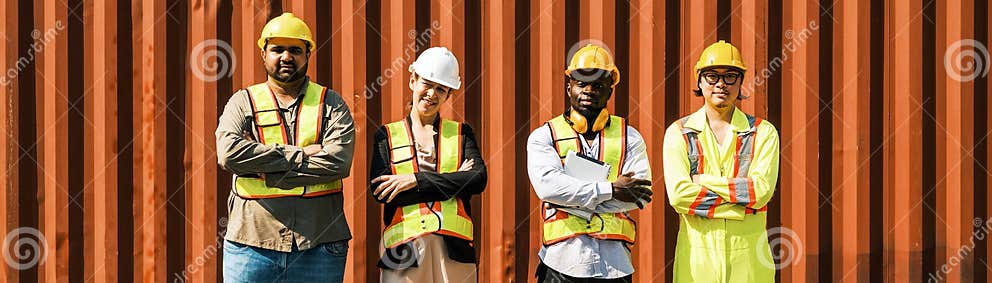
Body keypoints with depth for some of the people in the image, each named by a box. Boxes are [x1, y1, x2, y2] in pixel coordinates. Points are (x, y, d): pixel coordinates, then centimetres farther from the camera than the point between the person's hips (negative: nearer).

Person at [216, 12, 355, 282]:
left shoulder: (330, 104, 9)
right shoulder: (243, 102, 9)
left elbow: (339, 161, -8)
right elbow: (229, 152, -10)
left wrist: (268, 173, -11)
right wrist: (299, 155, -12)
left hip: (318, 247, 0)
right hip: (252, 242, 0)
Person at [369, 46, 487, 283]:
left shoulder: (461, 133, 15)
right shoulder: (387, 135, 11)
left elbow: (478, 179, -1)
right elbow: (379, 190, -4)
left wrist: (416, 180, -8)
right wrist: (453, 181, -5)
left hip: (453, 245, 1)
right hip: (403, 246, -1)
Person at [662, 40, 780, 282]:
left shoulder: (763, 133, 7)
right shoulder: (679, 133, 6)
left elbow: (762, 190, -8)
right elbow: (678, 194, -8)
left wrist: (704, 180, -7)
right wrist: (742, 201, -10)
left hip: (748, 257, 0)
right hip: (696, 256, 0)